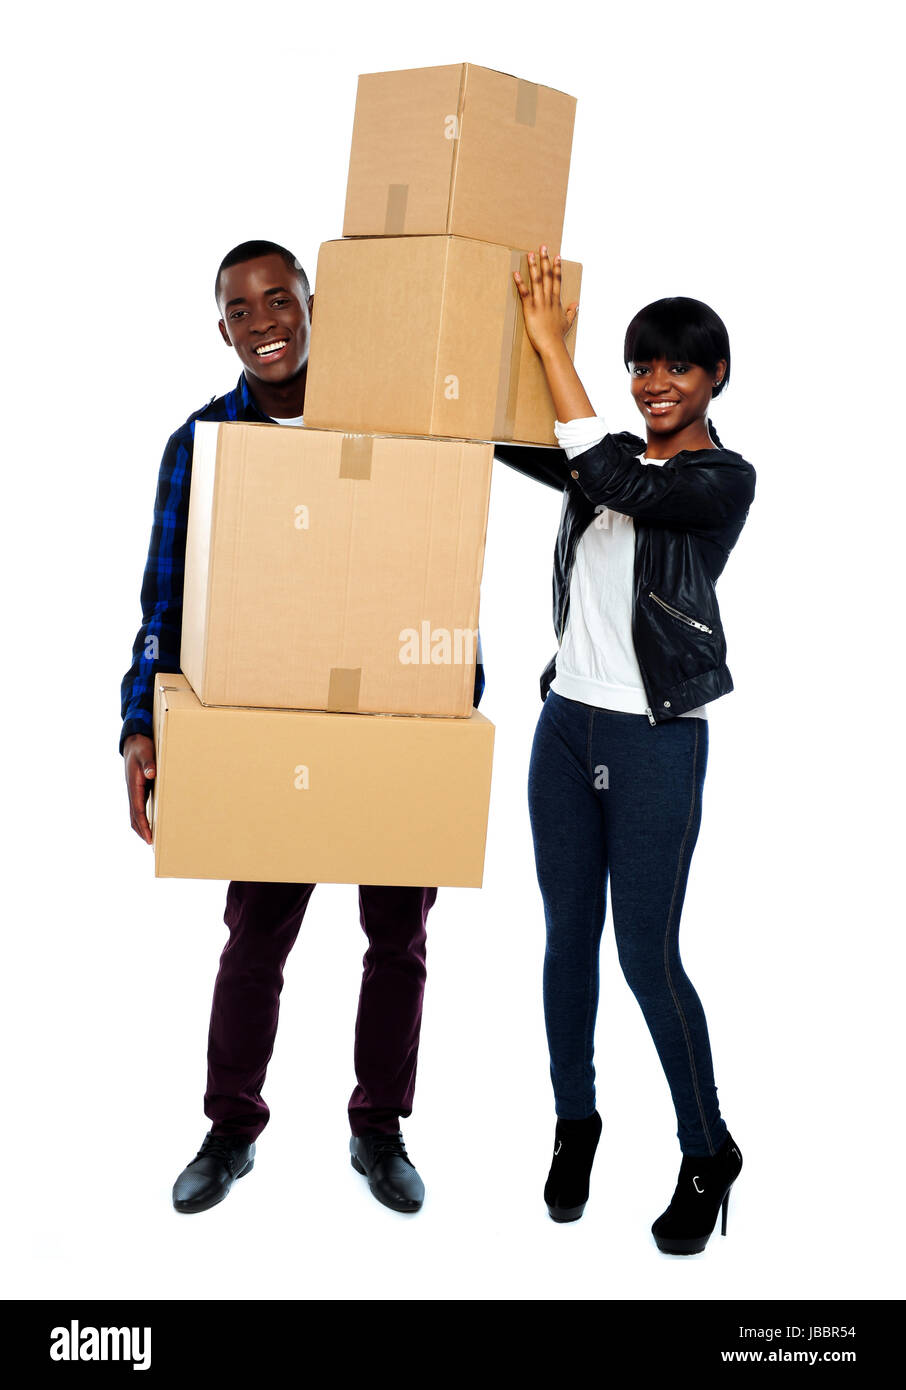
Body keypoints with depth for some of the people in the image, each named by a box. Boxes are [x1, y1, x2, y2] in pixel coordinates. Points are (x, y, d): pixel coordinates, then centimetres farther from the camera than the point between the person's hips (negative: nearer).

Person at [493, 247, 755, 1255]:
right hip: (567, 722, 6)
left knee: (647, 954, -3)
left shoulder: (723, 479, -8)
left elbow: (612, 481, -24)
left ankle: (708, 1154, 17)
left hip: (656, 742, -6)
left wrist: (552, 347, -22)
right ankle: (574, 1123, 30)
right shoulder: (611, 463, 10)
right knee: (569, 936, 12)